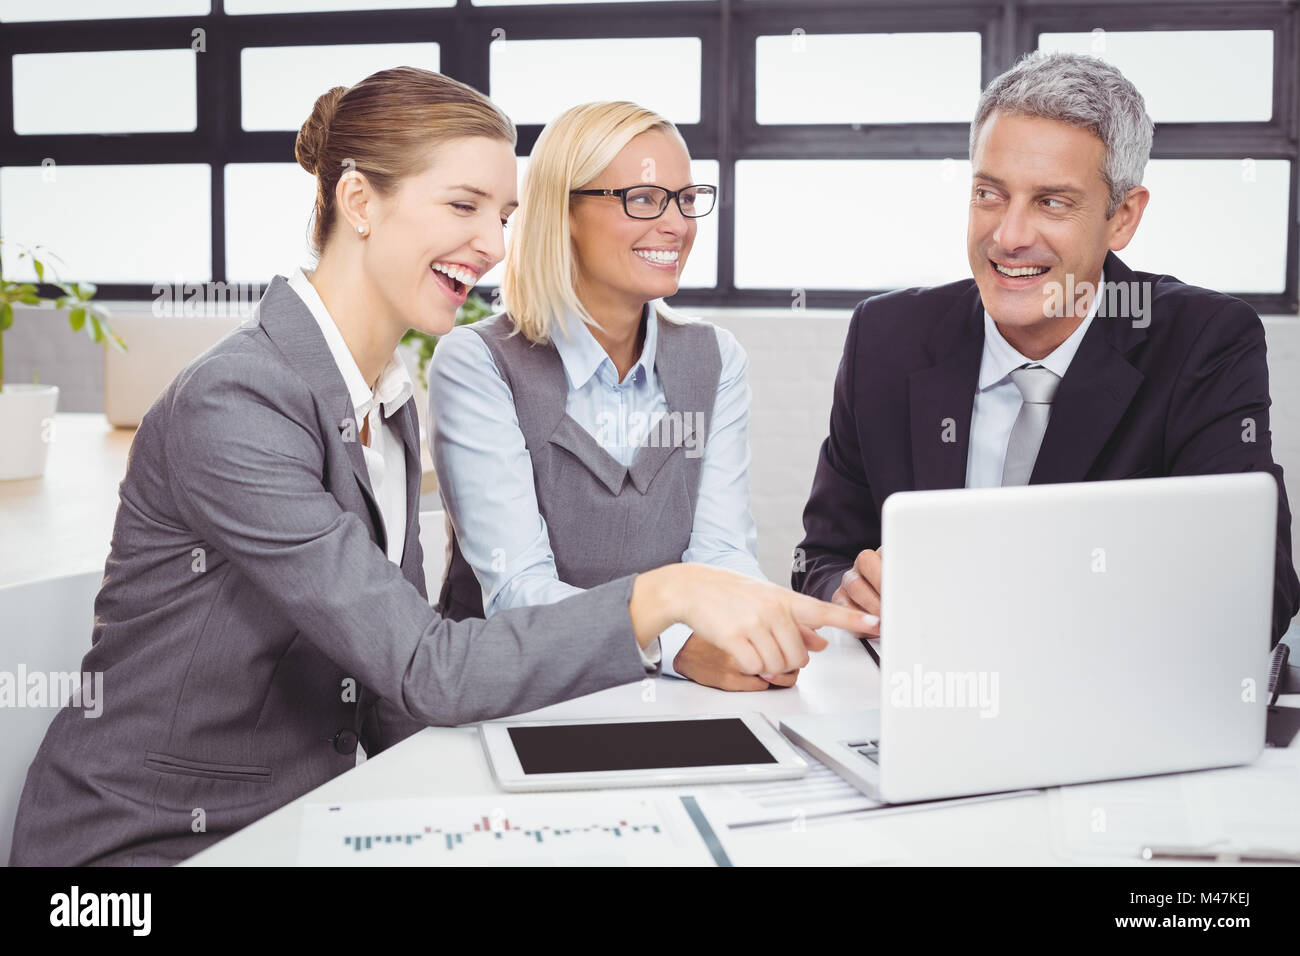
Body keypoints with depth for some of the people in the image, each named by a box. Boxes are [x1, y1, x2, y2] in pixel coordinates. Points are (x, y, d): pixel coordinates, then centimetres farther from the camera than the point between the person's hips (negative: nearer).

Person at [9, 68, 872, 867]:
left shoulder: (388, 403, 6)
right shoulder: (234, 408, -22)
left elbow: (391, 698, 4)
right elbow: (423, 669, -28)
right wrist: (665, 594, -34)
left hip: (297, 821, 7)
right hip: (147, 841, -7)